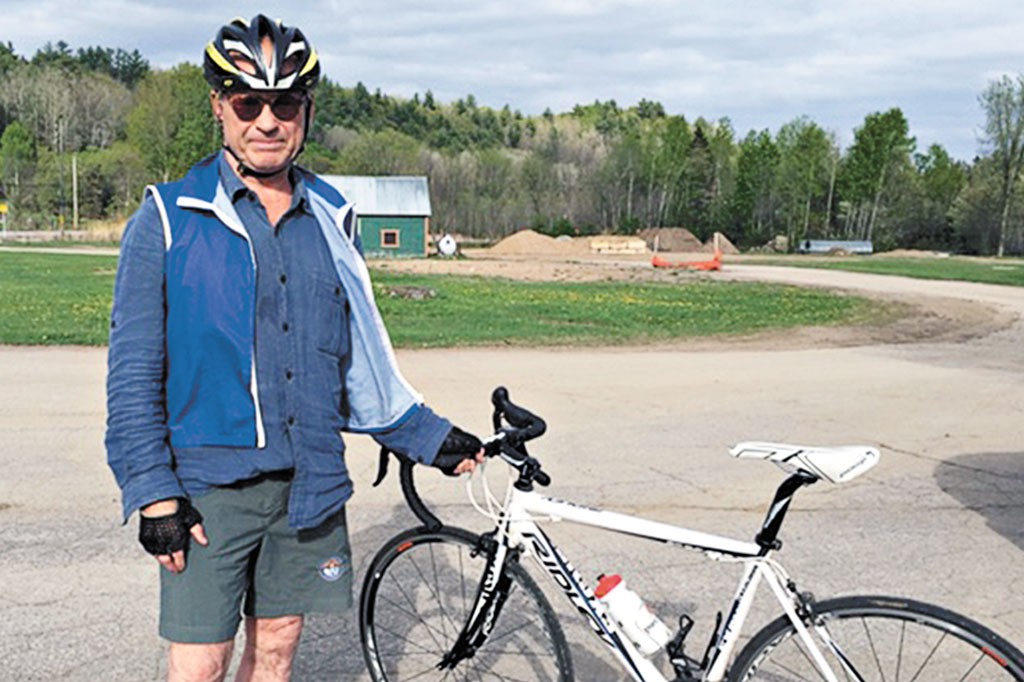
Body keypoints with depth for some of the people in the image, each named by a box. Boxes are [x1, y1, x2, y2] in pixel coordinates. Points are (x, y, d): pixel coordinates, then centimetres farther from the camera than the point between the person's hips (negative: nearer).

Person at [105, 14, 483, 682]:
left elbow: (360, 353, 16)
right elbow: (133, 370, -4)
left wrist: (429, 436, 14)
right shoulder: (168, 218, -3)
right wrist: (153, 494, -10)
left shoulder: (332, 219, 9)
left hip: (309, 482, 4)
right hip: (208, 487, -3)